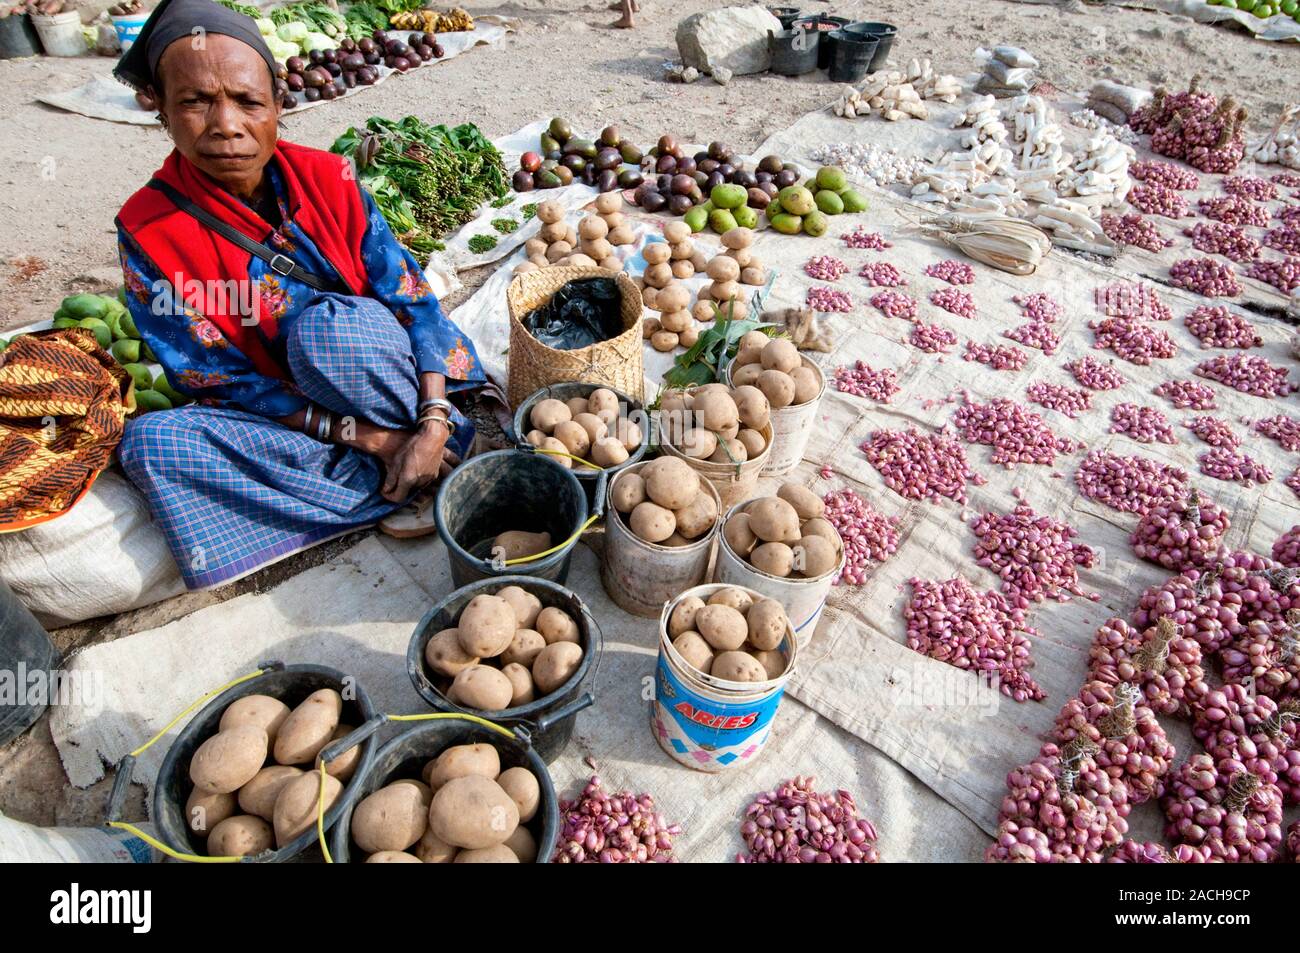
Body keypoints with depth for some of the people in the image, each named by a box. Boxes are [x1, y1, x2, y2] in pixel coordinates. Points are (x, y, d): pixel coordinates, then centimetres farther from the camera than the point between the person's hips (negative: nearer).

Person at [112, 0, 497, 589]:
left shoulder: (326, 178, -10)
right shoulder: (148, 231, -13)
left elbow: (411, 297, -12)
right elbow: (223, 383, -12)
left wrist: (433, 422, -25)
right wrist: (363, 436, -21)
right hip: (284, 411, 2)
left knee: (325, 326, -32)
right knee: (150, 443, -25)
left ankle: (452, 436, -13)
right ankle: (414, 480, -26)